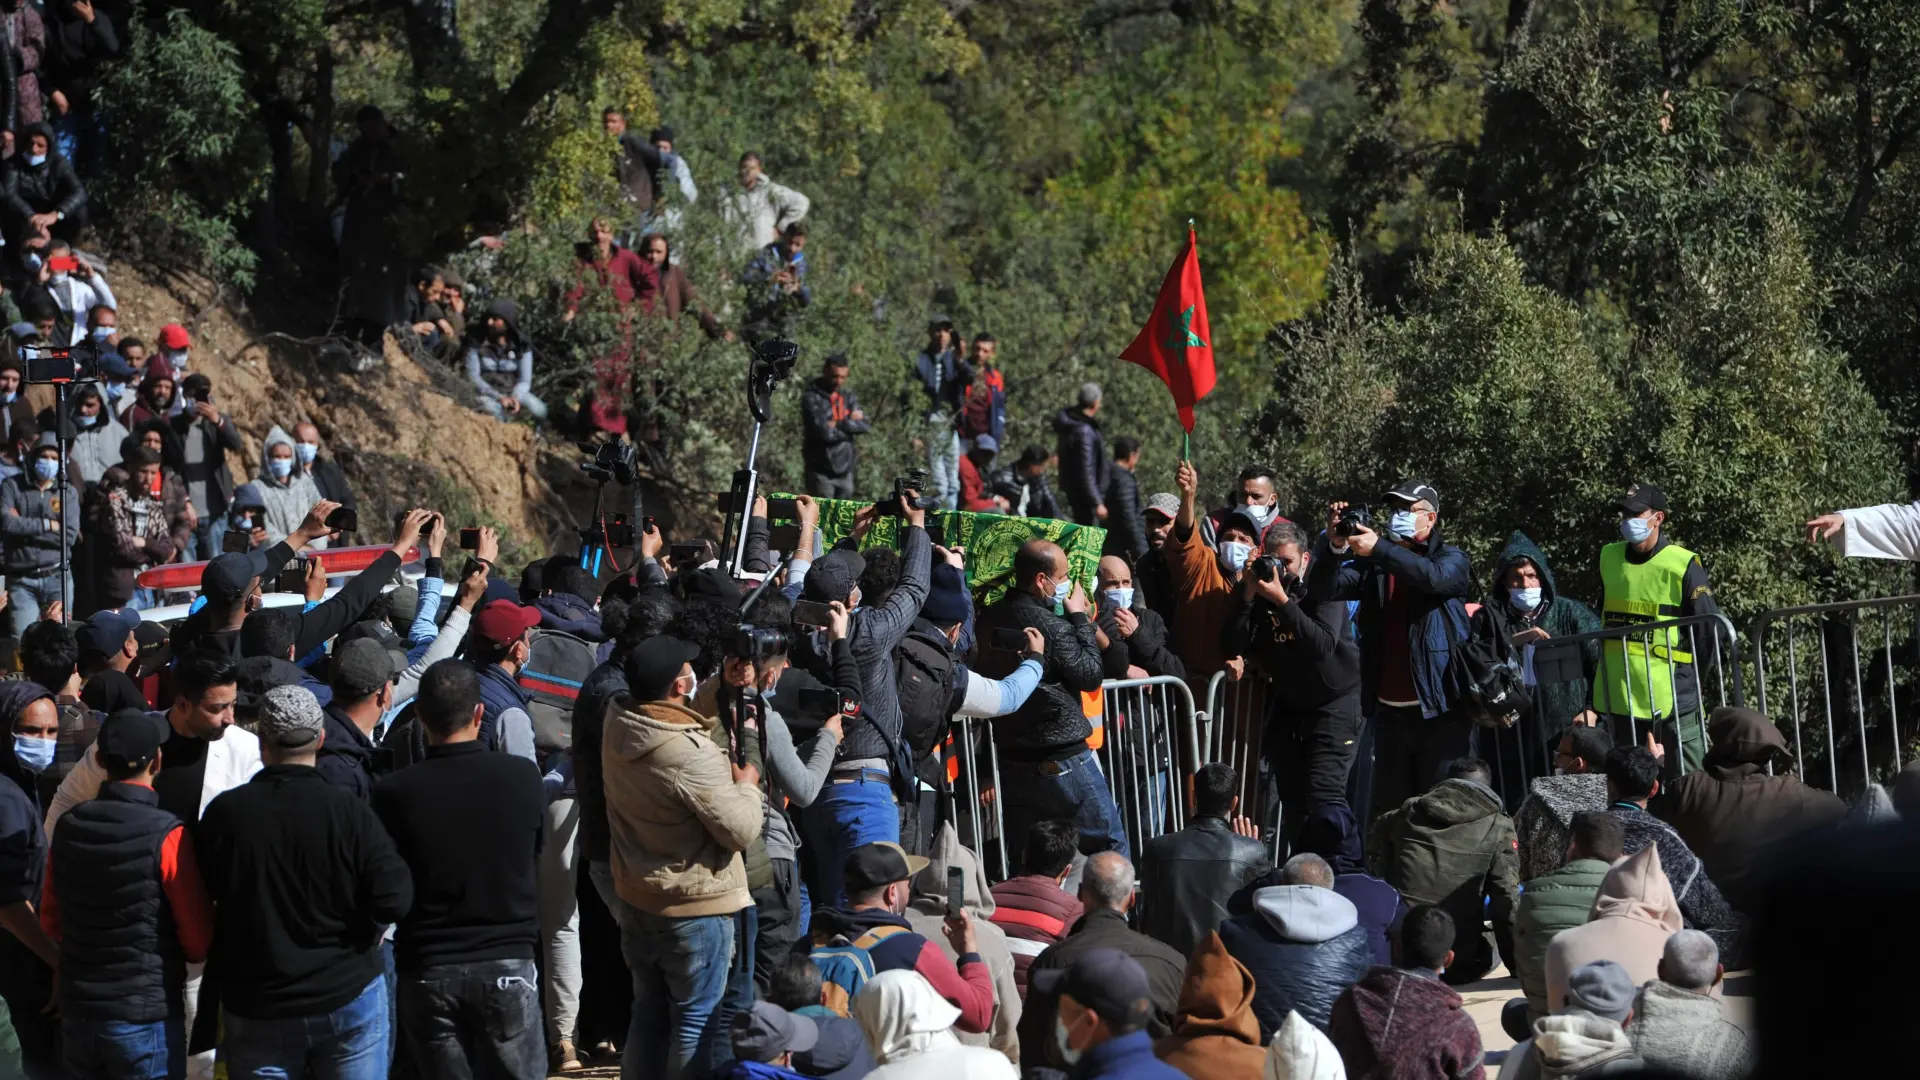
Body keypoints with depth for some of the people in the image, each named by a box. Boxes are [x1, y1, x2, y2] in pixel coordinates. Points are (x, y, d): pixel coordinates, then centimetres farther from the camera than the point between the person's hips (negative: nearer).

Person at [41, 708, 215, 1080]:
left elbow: (50, 921, 12)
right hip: (146, 1015, -5)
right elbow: (199, 941, -11)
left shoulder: (67, 829, -1)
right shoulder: (166, 835, -17)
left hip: (77, 1011, 5)